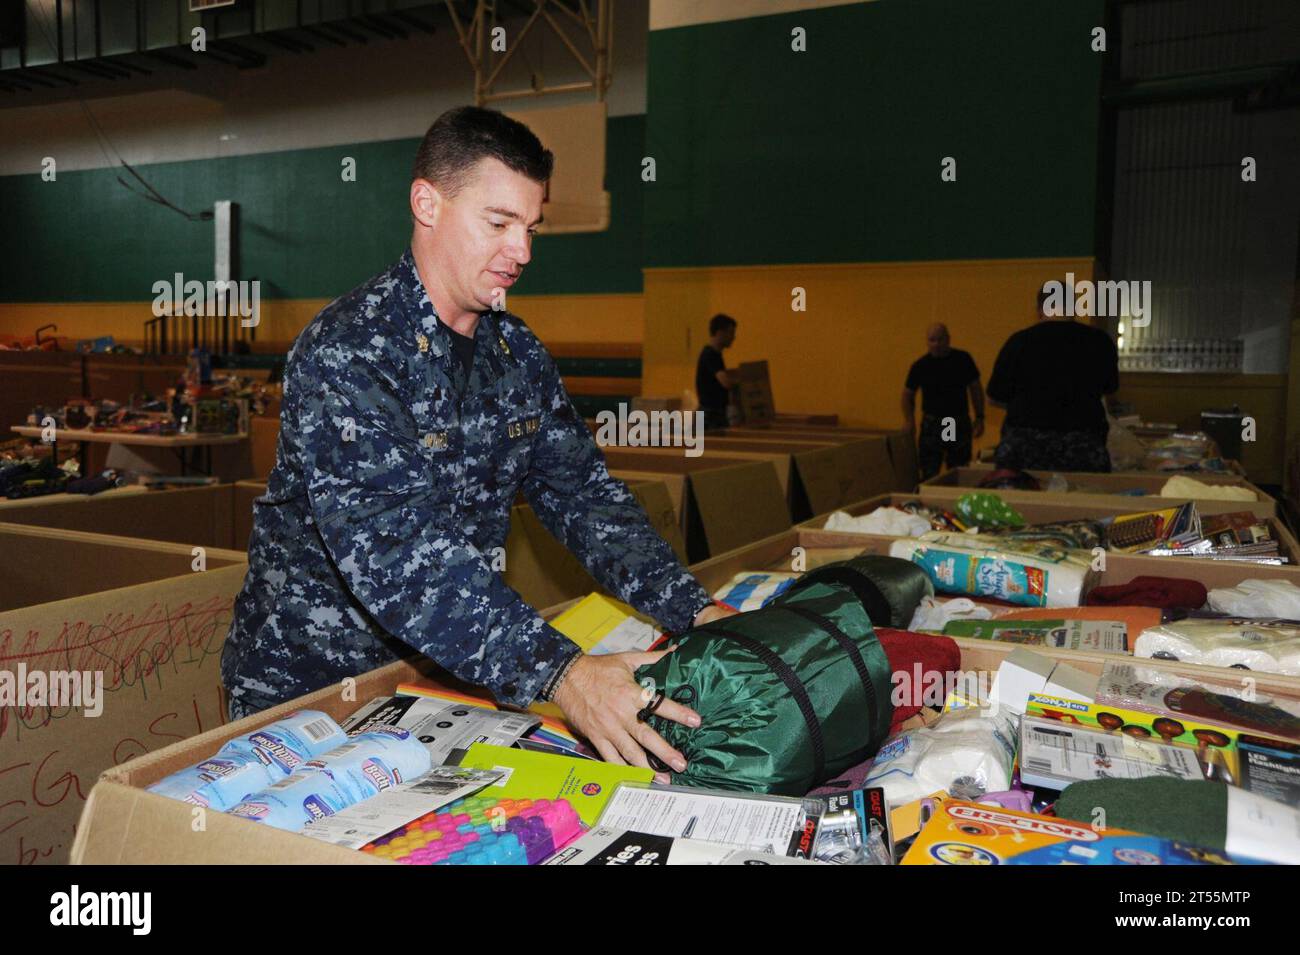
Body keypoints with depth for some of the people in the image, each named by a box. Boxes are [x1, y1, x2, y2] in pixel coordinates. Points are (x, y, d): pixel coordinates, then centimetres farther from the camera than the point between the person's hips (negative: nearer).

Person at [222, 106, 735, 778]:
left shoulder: (518, 353, 3)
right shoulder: (344, 353, -20)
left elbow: (582, 494, 2)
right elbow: (390, 553, -31)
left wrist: (697, 613, -12)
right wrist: (562, 674, -40)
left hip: (443, 671, 5)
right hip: (302, 687, -4)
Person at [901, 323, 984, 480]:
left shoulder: (963, 359, -1)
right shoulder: (920, 366, -5)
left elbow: (975, 389, 8)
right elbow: (908, 394, 7)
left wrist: (979, 417, 3)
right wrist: (909, 420, -5)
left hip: (960, 425, 1)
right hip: (932, 425, -1)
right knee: (929, 475, -3)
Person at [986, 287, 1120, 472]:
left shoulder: (1019, 341, -3)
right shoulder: (1100, 341, 3)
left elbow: (995, 398, 4)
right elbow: (1110, 388, 21)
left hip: (1023, 449, -1)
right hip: (1083, 449, 1)